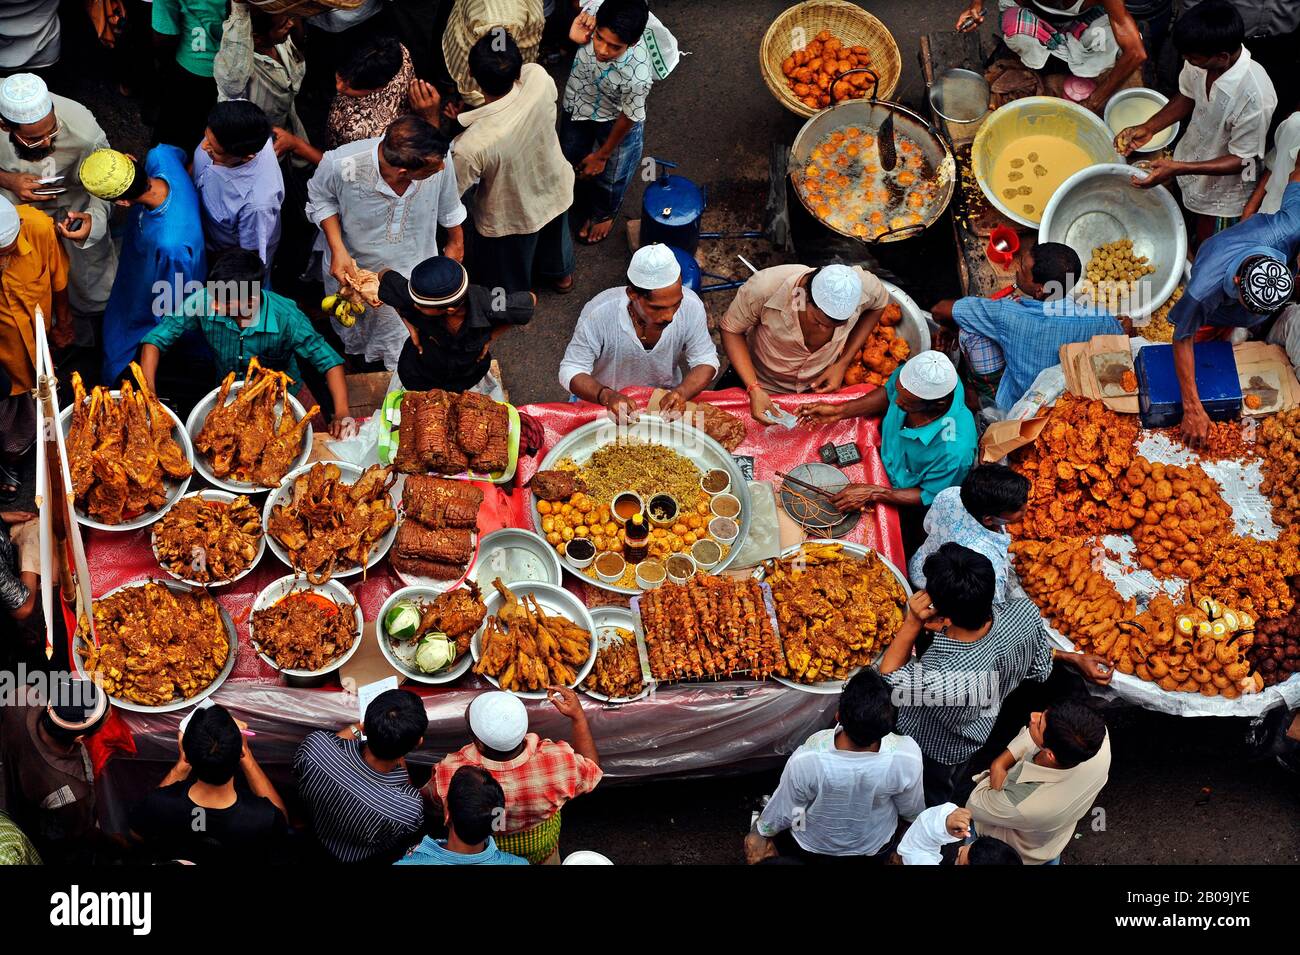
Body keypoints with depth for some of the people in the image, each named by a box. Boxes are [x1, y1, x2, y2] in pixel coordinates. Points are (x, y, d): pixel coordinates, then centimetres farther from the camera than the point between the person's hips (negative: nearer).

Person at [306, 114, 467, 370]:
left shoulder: (439, 160, -32)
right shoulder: (342, 165, -38)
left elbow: (448, 205, -6)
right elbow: (321, 199, -12)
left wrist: (455, 241, 13)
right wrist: (337, 249, -25)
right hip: (352, 272, -1)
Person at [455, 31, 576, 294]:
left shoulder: (471, 146, -45)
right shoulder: (538, 78, -35)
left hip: (511, 220, -4)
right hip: (556, 191, 4)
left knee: (509, 282, 30)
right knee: (555, 235, 39)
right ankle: (561, 274, 69)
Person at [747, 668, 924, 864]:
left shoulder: (805, 760, -40)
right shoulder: (908, 757, -37)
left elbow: (783, 813, -20)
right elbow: (912, 810, -15)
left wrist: (759, 833, 3)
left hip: (810, 852, -2)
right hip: (875, 852, 2)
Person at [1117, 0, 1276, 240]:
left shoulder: (1255, 97, -41)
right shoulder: (1200, 61, -23)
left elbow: (1242, 160, -27)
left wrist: (1177, 169, -34)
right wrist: (1148, 128, -12)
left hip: (1222, 187, -6)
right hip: (1190, 158, 6)